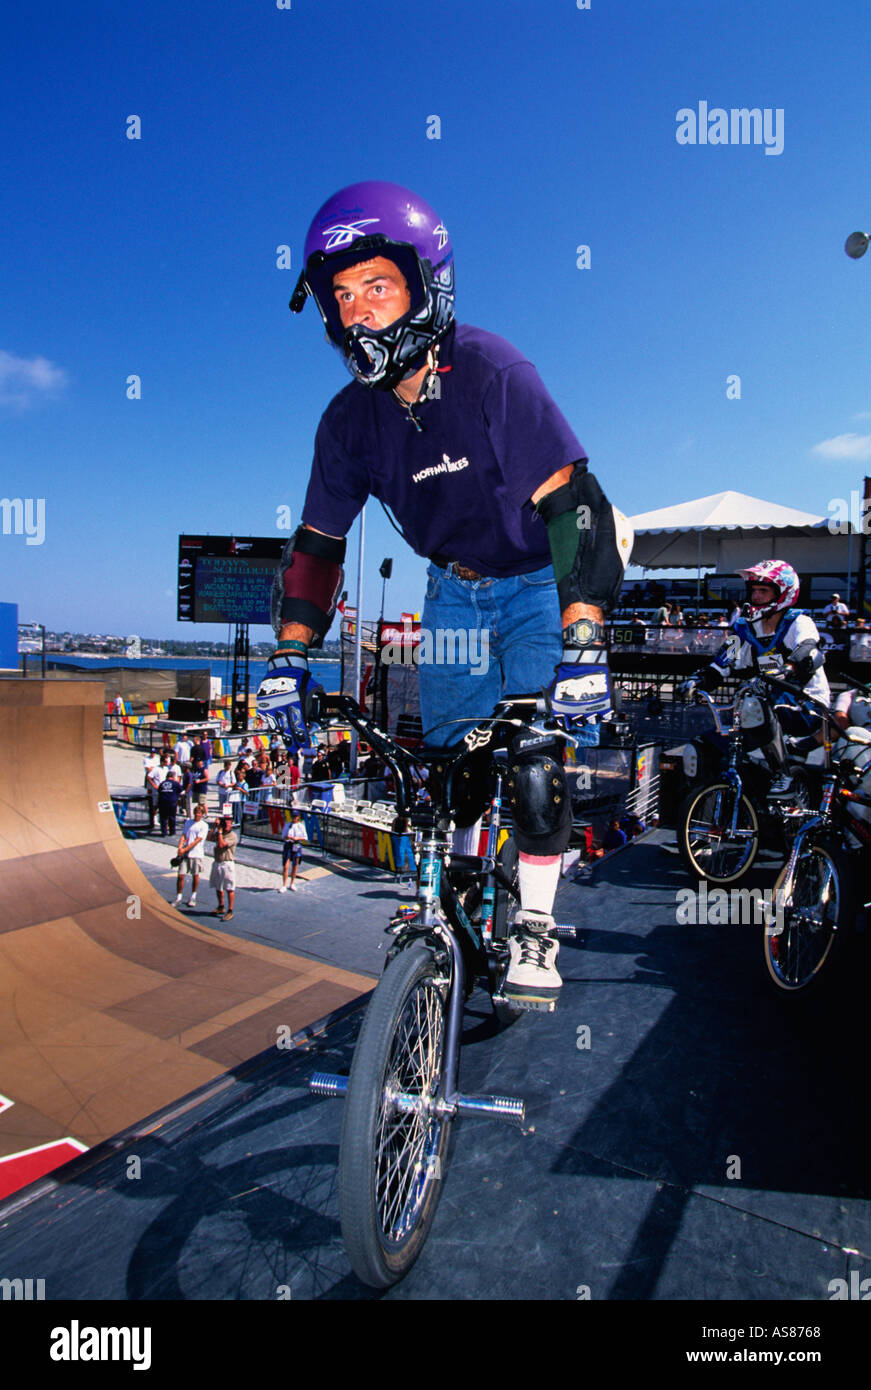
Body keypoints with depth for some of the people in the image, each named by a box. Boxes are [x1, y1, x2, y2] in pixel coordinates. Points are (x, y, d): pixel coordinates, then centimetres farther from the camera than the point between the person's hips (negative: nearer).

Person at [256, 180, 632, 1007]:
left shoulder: (493, 374, -24)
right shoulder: (349, 419, -9)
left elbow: (572, 504, -31)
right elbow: (317, 542, -4)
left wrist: (581, 646, -40)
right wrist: (289, 655, -14)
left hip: (538, 581, -4)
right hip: (453, 589, 4)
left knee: (534, 758, -17)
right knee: (446, 760, 1)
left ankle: (536, 928, 3)